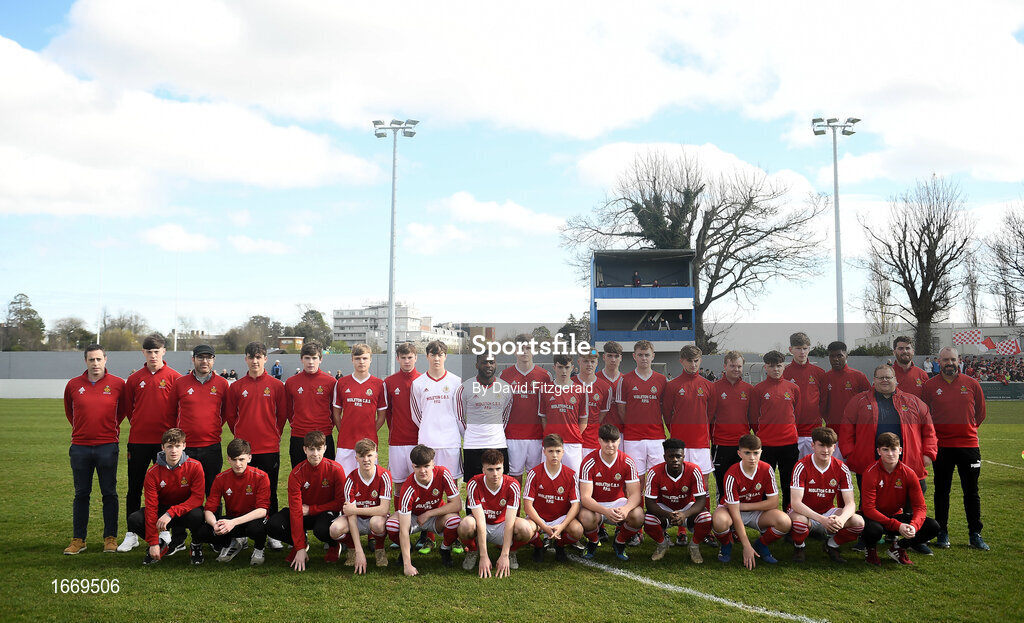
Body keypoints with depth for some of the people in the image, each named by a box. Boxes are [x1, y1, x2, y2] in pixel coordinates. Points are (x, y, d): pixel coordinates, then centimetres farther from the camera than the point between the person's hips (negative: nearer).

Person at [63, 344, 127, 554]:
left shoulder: (118, 384, -1)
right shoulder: (73, 385, 4)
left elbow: (122, 410, 13)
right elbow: (69, 411, 20)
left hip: (107, 447, -2)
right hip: (80, 447, 2)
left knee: (109, 493, 4)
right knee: (81, 494, 9)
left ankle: (110, 538, 12)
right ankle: (78, 539, 16)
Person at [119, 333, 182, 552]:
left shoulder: (174, 378, -2)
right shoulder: (134, 379, 6)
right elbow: (128, 407, 14)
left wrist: (172, 432, -1)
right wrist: (140, 425, 11)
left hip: (165, 440, -2)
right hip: (138, 440, 3)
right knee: (134, 488, 7)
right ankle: (131, 535, 15)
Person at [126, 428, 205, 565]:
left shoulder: (195, 466, -16)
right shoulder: (153, 473, -13)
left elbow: (197, 498, -20)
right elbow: (151, 506, -16)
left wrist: (171, 513, -34)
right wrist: (153, 543, -20)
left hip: (186, 509, -2)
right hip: (162, 510, 2)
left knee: (197, 515, -37)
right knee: (134, 520, -23)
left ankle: (197, 544, -3)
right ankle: (163, 544, 1)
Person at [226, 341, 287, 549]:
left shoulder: (276, 386, 1)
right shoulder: (236, 387, 4)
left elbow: (282, 415, 7)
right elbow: (231, 416, 11)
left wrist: (273, 436, 8)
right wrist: (241, 437, 9)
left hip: (269, 448, -1)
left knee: (269, 492, 5)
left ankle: (272, 535, 13)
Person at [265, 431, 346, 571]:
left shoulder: (335, 469, -17)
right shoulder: (296, 474, -17)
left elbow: (340, 502, -10)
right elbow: (295, 510, -21)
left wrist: (310, 509, -16)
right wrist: (300, 548, -26)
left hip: (326, 512, -2)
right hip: (304, 514, 2)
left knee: (322, 529, -38)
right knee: (272, 525, -25)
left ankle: (333, 545, 2)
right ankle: (297, 544, 7)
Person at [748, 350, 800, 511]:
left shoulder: (793, 388, 7)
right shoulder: (758, 389, 0)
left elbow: (797, 413, 15)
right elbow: (753, 416, 4)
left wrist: (791, 432, 13)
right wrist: (761, 434, 6)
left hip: (789, 442, 2)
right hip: (766, 443, -2)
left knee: (789, 480, 9)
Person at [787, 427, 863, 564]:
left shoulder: (842, 469, -8)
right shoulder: (802, 466, -18)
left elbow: (850, 503, -12)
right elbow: (796, 502, -25)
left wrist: (841, 519, -36)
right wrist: (821, 519, -39)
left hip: (828, 513, 4)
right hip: (805, 512, -4)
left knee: (858, 522, -22)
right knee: (799, 520, -39)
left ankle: (831, 545, 7)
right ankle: (799, 547, -3)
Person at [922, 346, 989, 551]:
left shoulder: (972, 384, 2)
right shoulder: (930, 385, 0)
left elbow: (980, 413, 13)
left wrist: (967, 428, 12)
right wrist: (934, 432, 7)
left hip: (968, 444, 1)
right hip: (942, 446, -1)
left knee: (971, 492, 6)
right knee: (942, 491, 6)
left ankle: (975, 534, 16)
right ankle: (942, 534, 15)